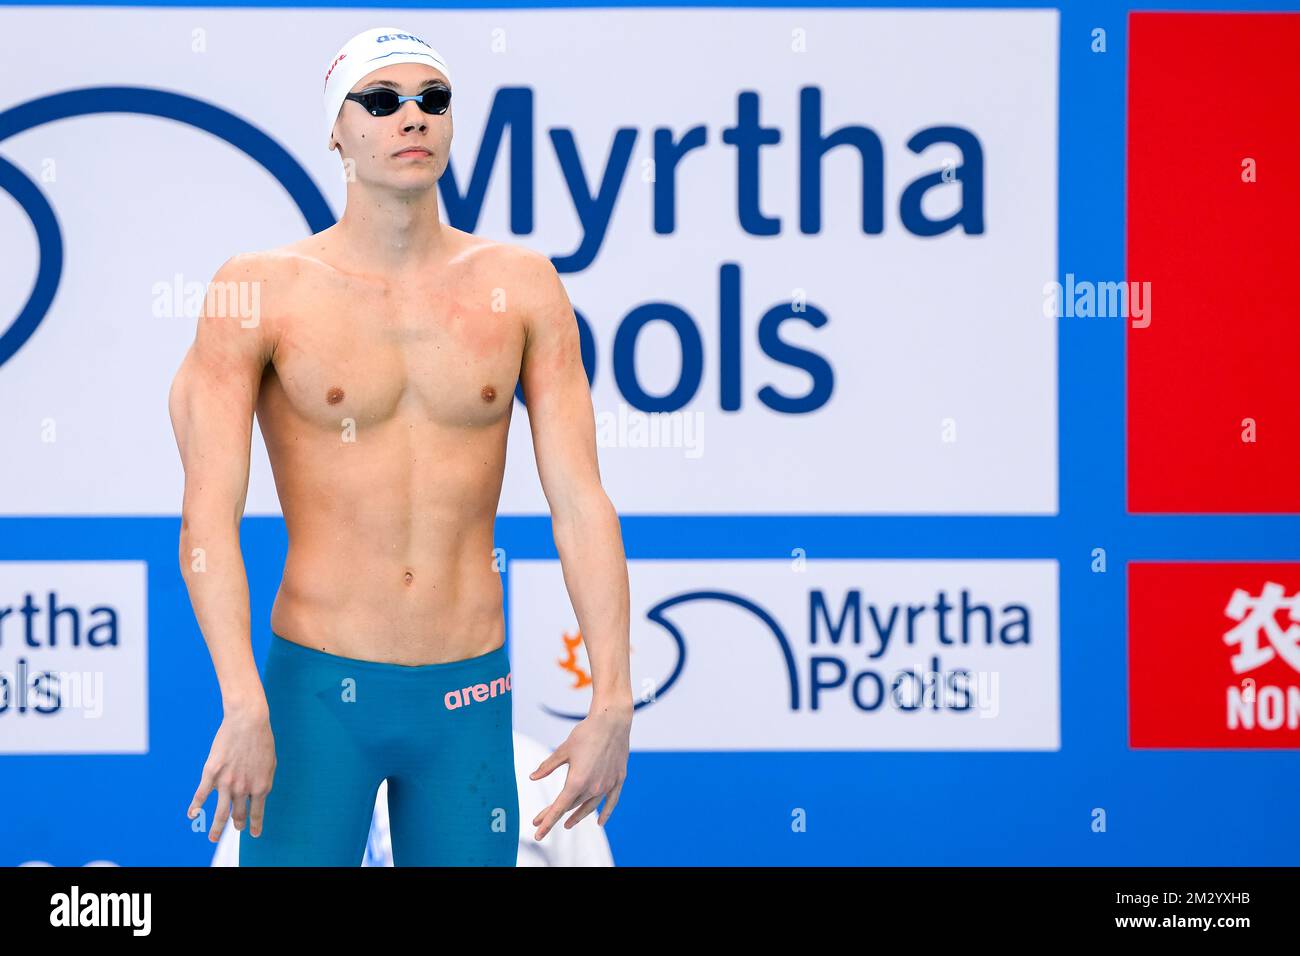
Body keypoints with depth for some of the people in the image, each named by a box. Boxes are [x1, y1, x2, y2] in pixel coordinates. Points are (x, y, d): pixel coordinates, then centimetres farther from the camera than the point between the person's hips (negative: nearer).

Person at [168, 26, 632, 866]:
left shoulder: (521, 286, 3)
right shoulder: (263, 290, -4)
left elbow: (582, 504, 0)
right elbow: (207, 520, -11)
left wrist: (614, 700, -9)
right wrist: (244, 706, -23)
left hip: (469, 701, 2)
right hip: (317, 691, -2)